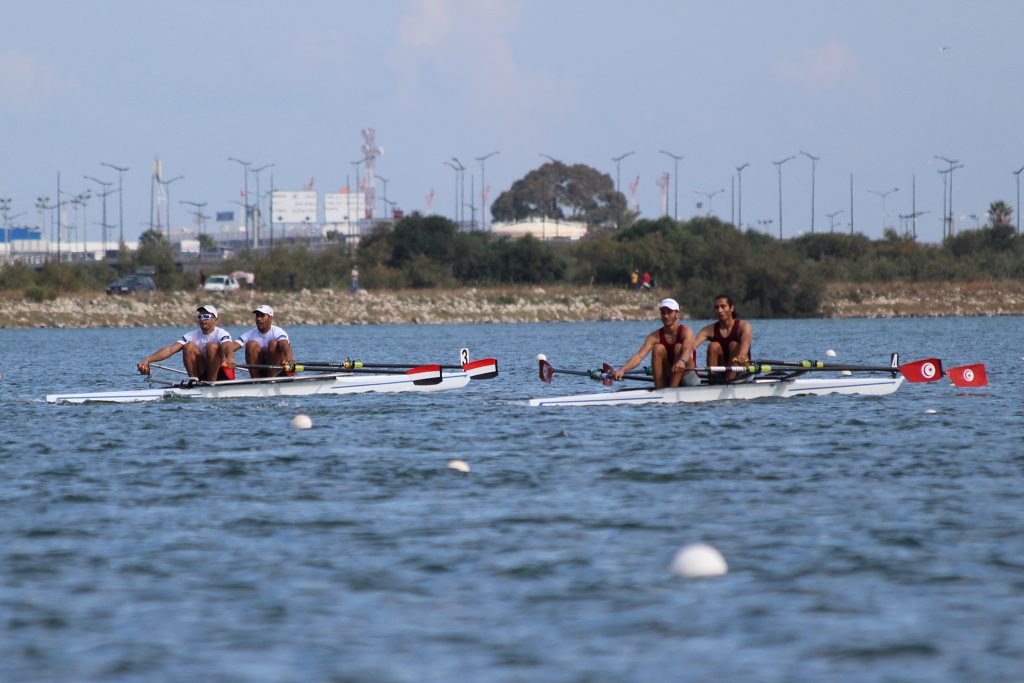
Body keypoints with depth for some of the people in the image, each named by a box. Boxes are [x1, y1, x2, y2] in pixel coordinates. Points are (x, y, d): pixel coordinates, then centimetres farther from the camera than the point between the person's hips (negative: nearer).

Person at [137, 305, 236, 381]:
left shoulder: (221, 334, -11)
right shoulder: (193, 335, 1)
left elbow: (227, 346, -36)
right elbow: (170, 349, -11)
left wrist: (230, 358, -62)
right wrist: (147, 360, -27)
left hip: (222, 376, -4)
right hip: (202, 375, 4)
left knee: (212, 346, -28)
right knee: (189, 346, -16)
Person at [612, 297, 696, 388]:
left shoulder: (685, 331, -11)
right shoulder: (655, 336, -4)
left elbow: (688, 349, -33)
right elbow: (639, 356, -18)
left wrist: (682, 361, -58)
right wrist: (622, 370, -37)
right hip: (666, 379, 2)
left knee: (679, 347, -25)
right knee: (658, 348, -19)